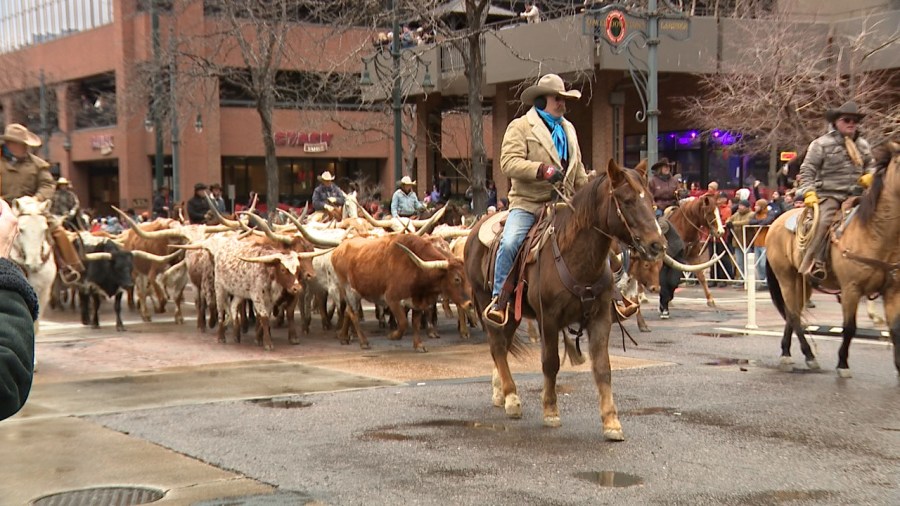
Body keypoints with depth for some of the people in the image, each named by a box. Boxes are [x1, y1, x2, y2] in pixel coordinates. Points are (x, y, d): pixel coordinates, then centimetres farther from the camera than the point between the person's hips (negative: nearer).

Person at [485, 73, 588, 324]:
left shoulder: (568, 128, 20)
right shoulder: (520, 127, 0)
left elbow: (578, 168, 29)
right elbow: (508, 162, -14)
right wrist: (543, 170, -24)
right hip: (527, 203, -5)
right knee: (509, 243, -27)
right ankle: (499, 299, -15)